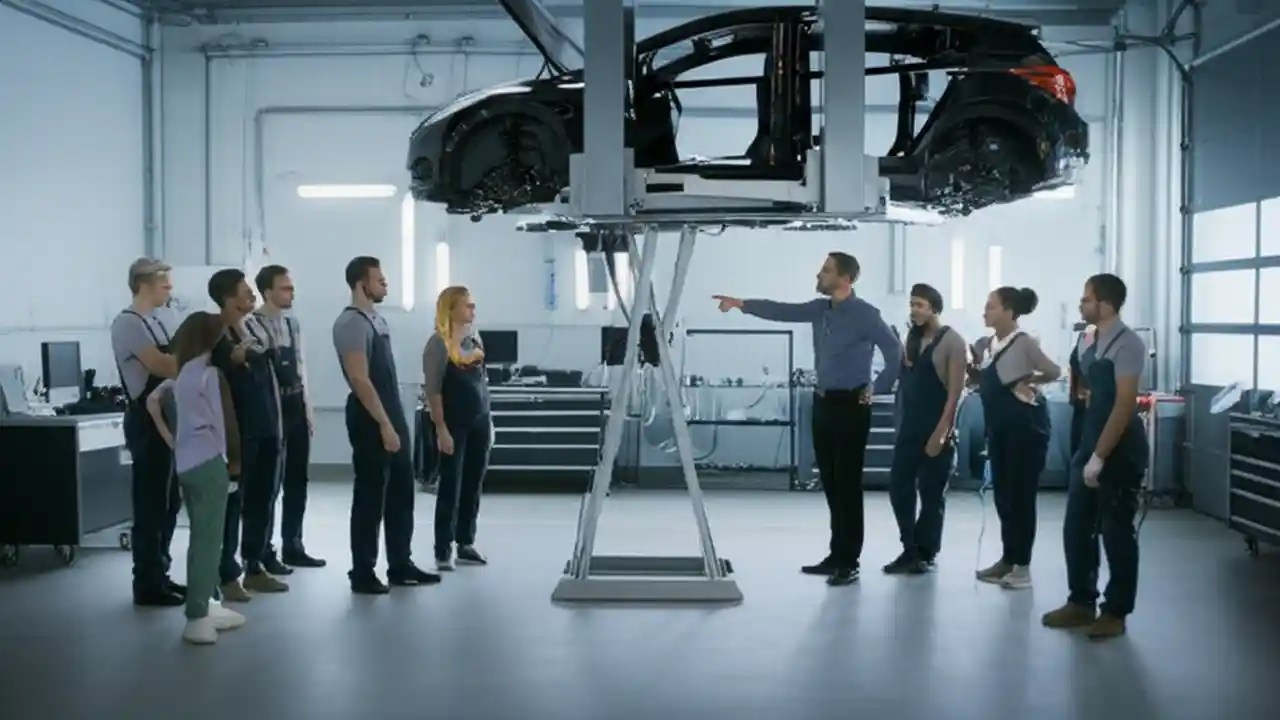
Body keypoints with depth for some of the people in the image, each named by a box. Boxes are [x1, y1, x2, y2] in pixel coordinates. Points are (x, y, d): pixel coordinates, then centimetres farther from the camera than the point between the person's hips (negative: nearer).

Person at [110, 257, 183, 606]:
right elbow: (160, 367, -21)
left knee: (167, 501, 14)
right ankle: (147, 584, 4)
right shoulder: (128, 323, -14)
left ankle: (158, 574, 23)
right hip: (147, 421, -10)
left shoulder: (153, 322, 16)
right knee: (150, 503, -4)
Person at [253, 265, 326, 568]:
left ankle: (292, 546, 24)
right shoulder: (253, 324, -14)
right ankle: (263, 550, 15)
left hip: (297, 406, 7)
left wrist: (308, 409, 13)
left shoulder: (292, 323, 10)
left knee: (297, 480, 13)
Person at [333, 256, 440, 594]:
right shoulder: (351, 323, -14)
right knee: (370, 497, -1)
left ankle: (400, 565, 23)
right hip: (371, 420, -9)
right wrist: (384, 425, -22)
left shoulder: (378, 320, 15)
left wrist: (396, 421, 17)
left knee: (401, 493, 13)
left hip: (394, 416, 9)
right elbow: (359, 379, -20)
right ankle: (363, 572, 9)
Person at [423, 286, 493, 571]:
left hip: (479, 422, 6)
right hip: (454, 424, -6)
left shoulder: (475, 340, 11)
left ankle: (466, 542, 19)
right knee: (450, 485, -2)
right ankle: (443, 550, 5)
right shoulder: (438, 343, -10)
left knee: (473, 484, 10)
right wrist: (441, 429, -17)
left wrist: (489, 418, 14)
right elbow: (432, 390, -13)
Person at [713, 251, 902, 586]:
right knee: (831, 483, 12)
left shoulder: (864, 314, -11)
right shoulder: (820, 309, 10)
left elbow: (894, 351, -14)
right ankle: (837, 555, 20)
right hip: (823, 403, 8)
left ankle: (848, 562, 1)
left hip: (850, 405, -8)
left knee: (847, 484, -4)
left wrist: (878, 389, -11)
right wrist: (740, 304, 5)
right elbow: (783, 311, 8)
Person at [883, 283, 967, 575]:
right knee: (899, 487, 4)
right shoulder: (912, 338, 11)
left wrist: (941, 432, -17)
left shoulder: (952, 342, -8)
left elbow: (955, 391, -12)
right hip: (908, 428, 6)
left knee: (932, 493, 3)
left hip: (936, 430, -6)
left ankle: (925, 553, 14)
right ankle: (910, 550, 14)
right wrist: (901, 424, 10)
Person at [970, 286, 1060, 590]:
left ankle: (1022, 565, 6)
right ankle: (1007, 558, 21)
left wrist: (1029, 381, -7)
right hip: (997, 426, 8)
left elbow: (1054, 371, -8)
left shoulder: (1024, 342, -13)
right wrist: (972, 370, -3)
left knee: (1021, 494, -2)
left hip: (1025, 424, -7)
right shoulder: (985, 345, 7)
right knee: (1002, 493, 11)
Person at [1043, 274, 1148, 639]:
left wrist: (1100, 456, -22)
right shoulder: (1091, 344, 11)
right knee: (1076, 527, 11)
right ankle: (1081, 602, 23)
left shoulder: (1127, 344, -15)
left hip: (1119, 451, -8)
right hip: (1089, 445, 8)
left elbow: (1125, 404, -21)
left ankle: (1115, 612, 14)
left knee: (1116, 531, 2)